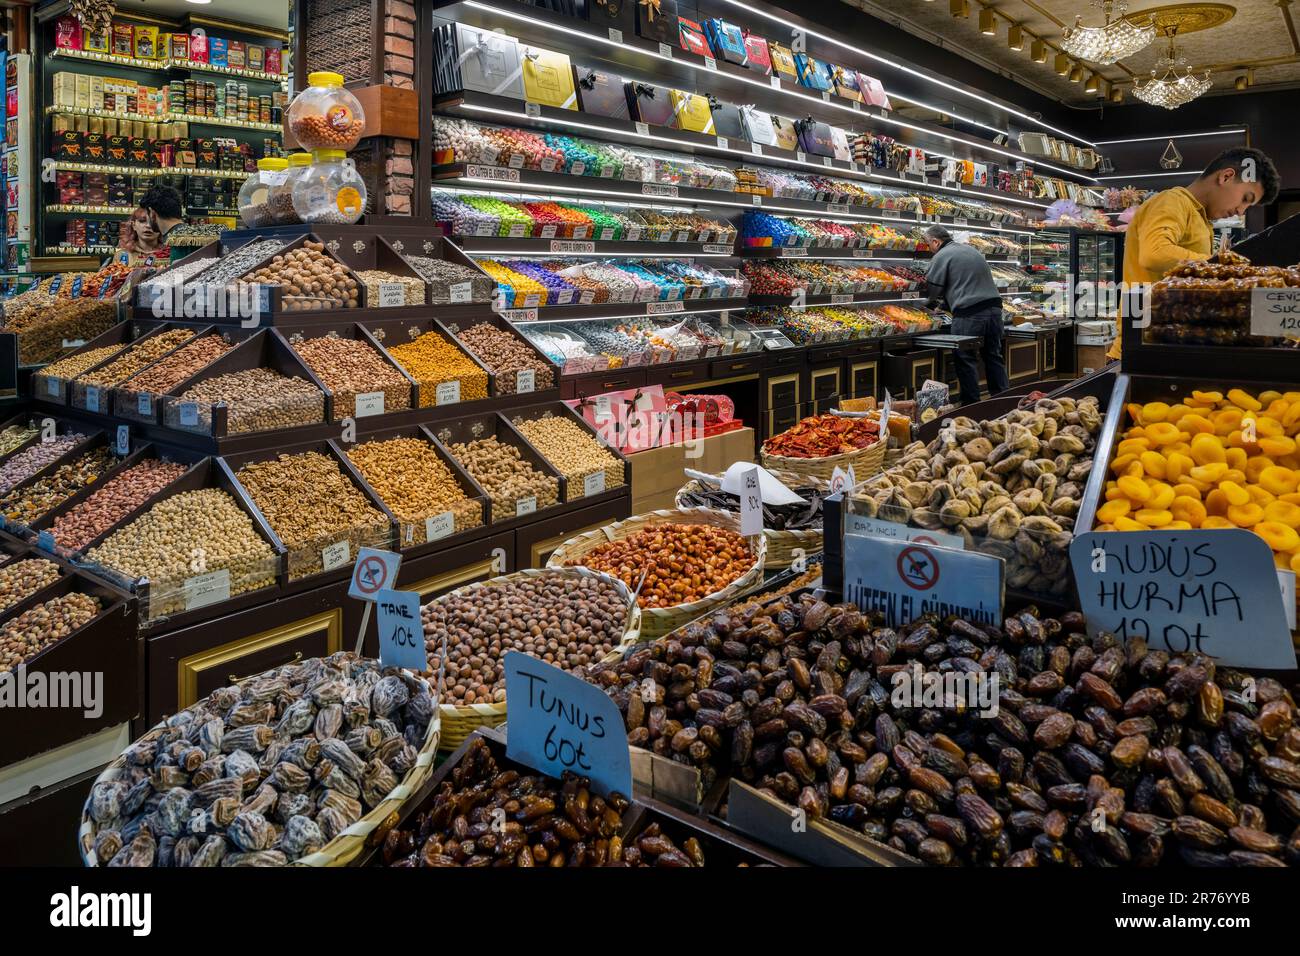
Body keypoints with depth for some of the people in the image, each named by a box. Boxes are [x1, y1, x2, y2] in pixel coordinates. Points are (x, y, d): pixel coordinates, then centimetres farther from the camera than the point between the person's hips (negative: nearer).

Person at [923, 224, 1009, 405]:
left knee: (965, 359, 0)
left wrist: (929, 307, 19)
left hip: (969, 314, -8)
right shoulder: (971, 249, 22)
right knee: (994, 356, 14)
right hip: (994, 307, 8)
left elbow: (934, 290, -2)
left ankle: (971, 403, 2)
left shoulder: (941, 257, -3)